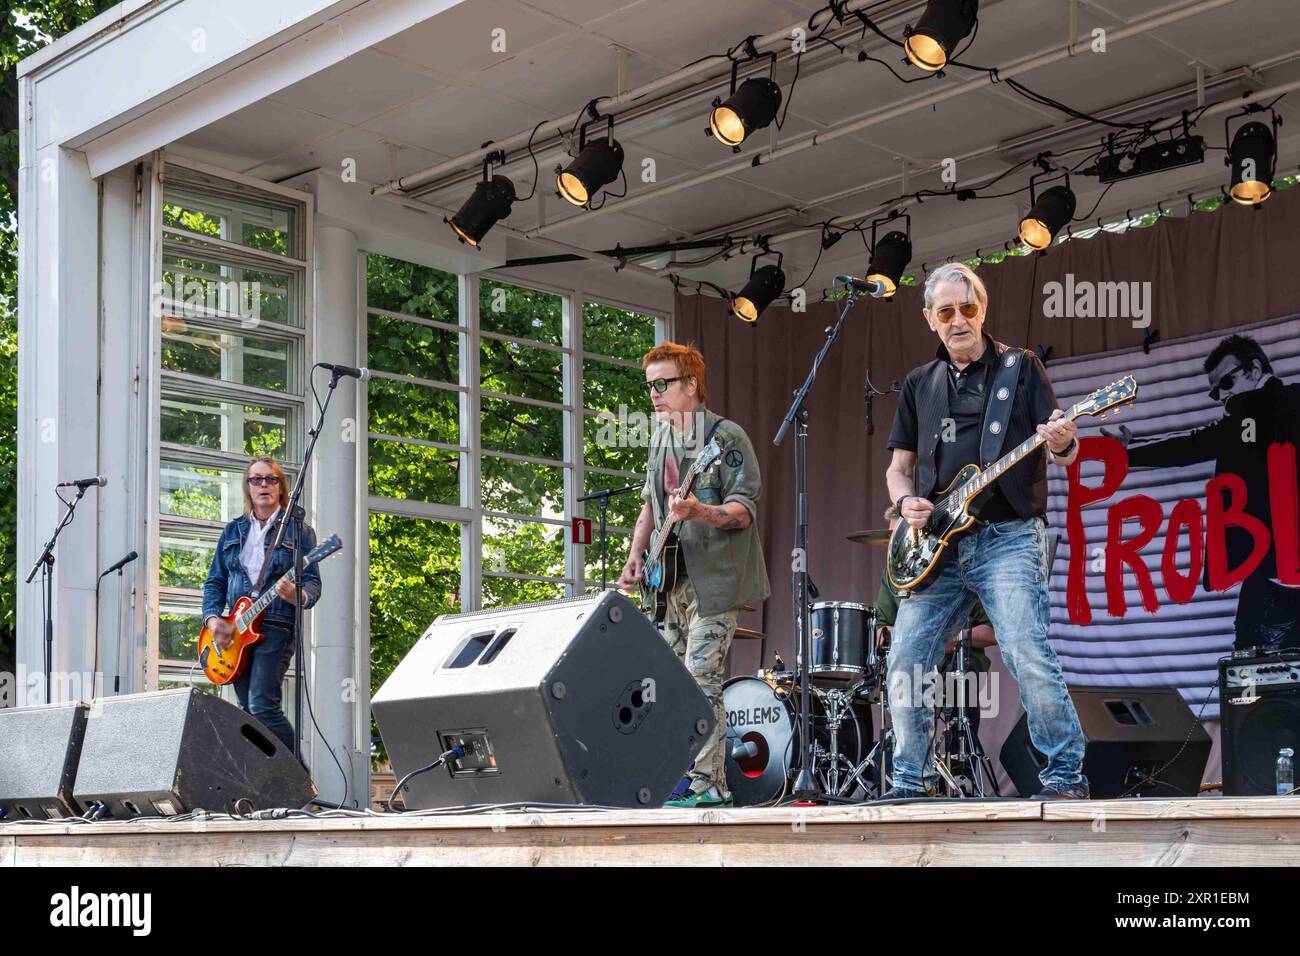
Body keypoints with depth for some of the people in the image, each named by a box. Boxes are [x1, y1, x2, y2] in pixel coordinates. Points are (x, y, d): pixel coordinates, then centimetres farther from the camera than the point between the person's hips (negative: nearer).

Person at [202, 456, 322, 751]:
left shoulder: (298, 530, 4)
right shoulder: (233, 530, 16)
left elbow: (312, 580, -2)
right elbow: (215, 581, 15)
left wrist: (298, 596, -25)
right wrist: (212, 617, -2)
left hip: (276, 626, -5)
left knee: (262, 706, -19)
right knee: (248, 709, 5)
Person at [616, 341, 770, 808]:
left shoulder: (726, 437, -8)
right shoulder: (660, 439, 15)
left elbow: (744, 511, -13)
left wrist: (697, 512, -32)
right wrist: (636, 556, 10)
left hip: (714, 579, -8)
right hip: (673, 578, 8)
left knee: (700, 679, -13)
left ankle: (709, 785, -8)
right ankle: (681, 778, 16)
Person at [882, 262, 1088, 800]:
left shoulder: (1021, 368, 6)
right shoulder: (920, 385, 16)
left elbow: (1058, 449, 1)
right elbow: (899, 464, 20)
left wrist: (1063, 446, -23)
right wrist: (906, 501, -1)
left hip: (1007, 538, -4)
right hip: (938, 545, 5)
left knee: (1027, 653, -18)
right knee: (905, 660, 0)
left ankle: (1066, 774, -6)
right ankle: (911, 782, 13)